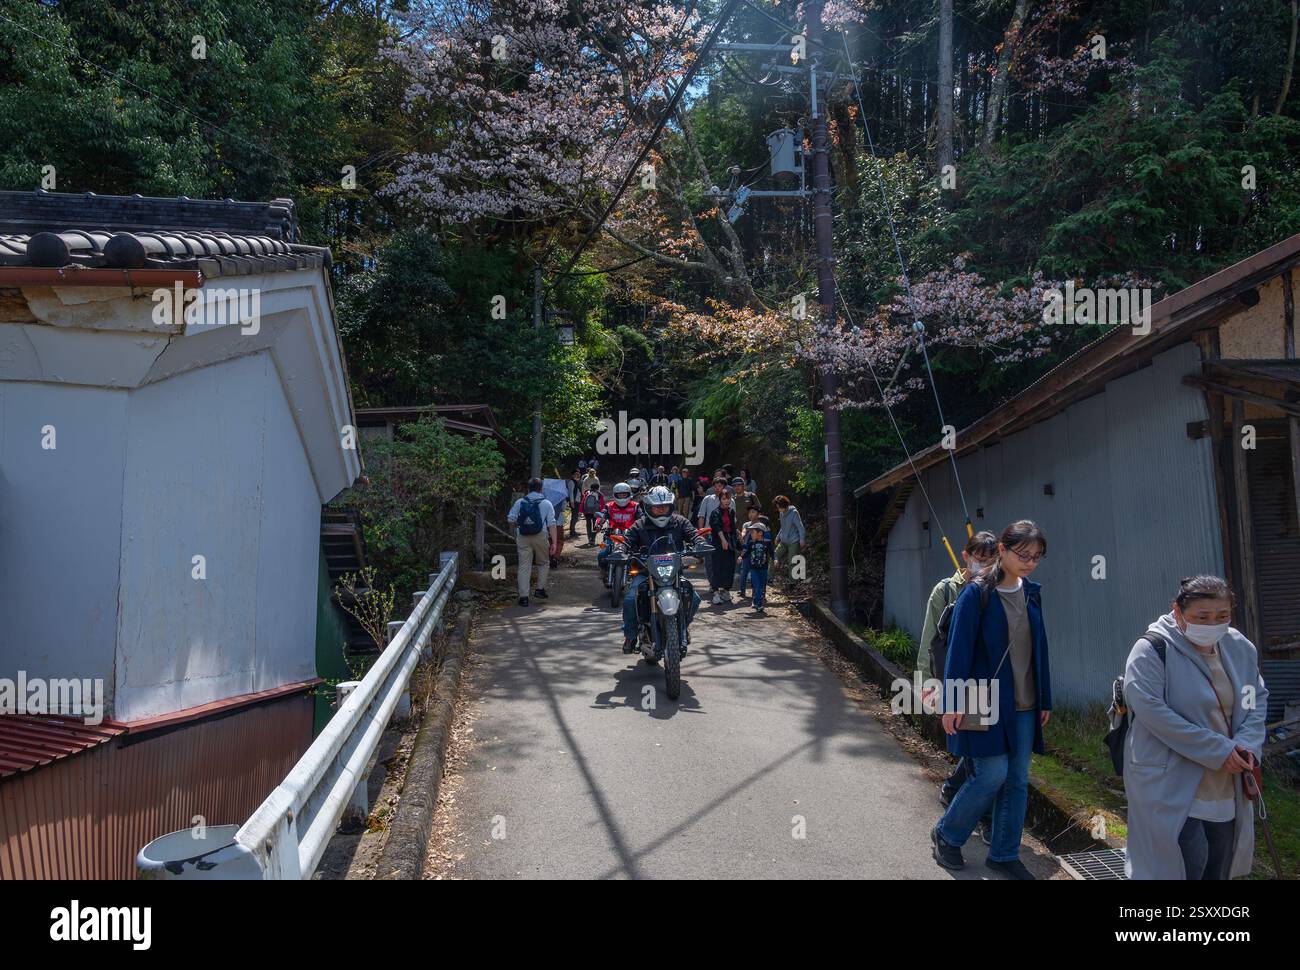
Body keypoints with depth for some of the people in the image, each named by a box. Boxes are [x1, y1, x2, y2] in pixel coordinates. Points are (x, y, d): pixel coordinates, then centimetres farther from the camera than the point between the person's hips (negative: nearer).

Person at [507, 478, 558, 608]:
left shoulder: (520, 502, 8)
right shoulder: (546, 503, 3)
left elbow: (510, 519, 4)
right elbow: (551, 524, -4)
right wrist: (554, 542, -3)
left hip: (523, 537, 1)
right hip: (540, 537, -1)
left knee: (524, 566, 3)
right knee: (544, 563, 20)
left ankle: (523, 596, -2)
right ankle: (540, 589, 17)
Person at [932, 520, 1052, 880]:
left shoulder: (1032, 593, 6)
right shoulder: (976, 593, -13)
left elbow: (1039, 649, 12)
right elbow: (959, 648, -14)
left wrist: (1045, 700, 13)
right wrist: (952, 703, -16)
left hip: (1024, 705, 6)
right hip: (986, 702, -6)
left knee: (1018, 779, 10)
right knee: (993, 773, -6)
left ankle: (1004, 854, 24)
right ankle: (946, 834, 16)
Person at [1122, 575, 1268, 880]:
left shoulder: (1240, 648, 4)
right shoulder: (1152, 651, -16)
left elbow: (1258, 698, 13)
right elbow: (1153, 711, -23)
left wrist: (1248, 743, -6)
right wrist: (1218, 751, -21)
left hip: (1226, 787, 7)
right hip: (1171, 787, -7)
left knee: (1219, 867, 17)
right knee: (1186, 866, -7)